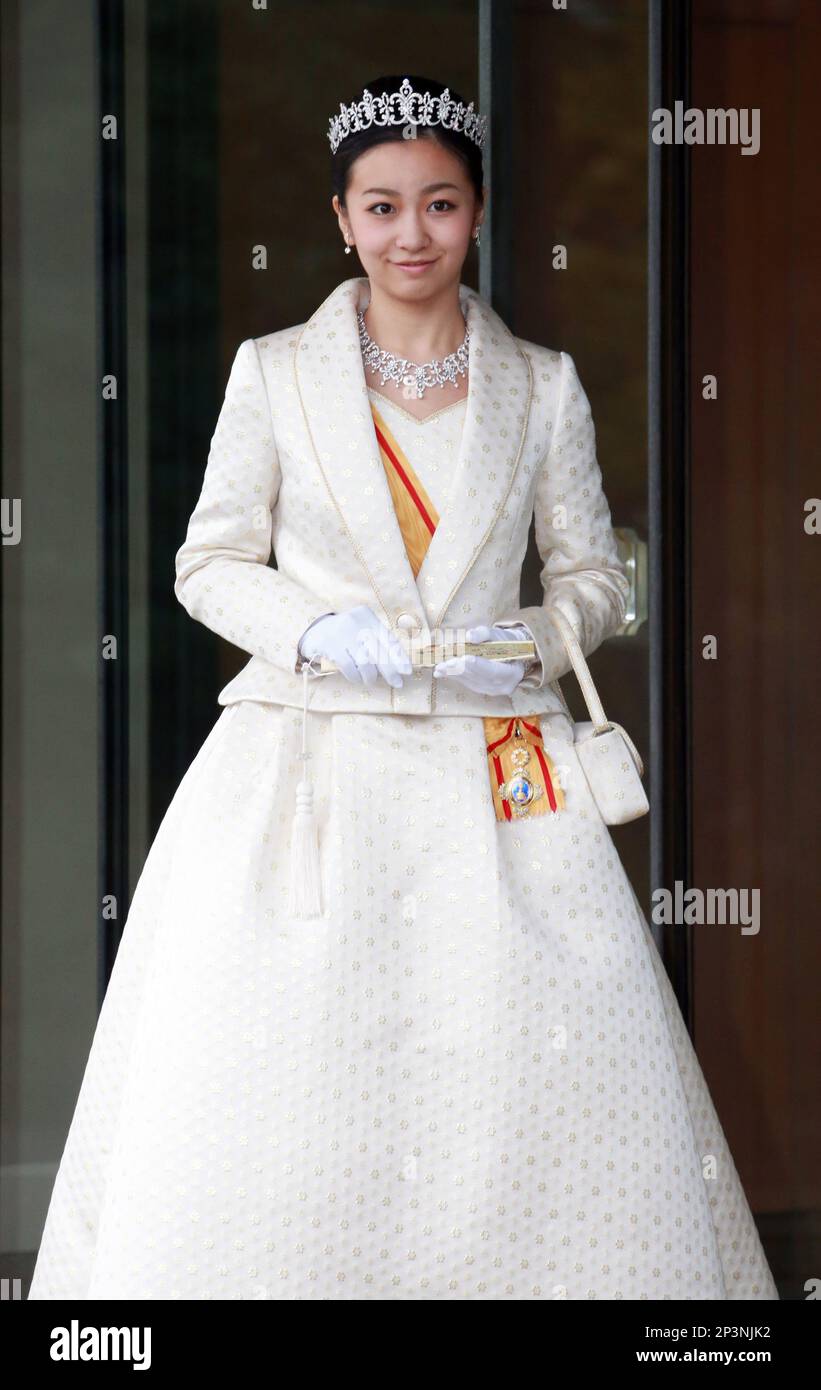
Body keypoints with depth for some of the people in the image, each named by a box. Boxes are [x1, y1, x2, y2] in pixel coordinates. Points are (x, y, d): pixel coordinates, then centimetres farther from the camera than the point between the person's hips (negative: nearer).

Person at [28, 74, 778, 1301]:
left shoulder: (544, 387, 10)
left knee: (556, 1074, -8)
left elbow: (593, 575, 15)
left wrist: (536, 638, -6)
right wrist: (321, 633, -8)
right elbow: (212, 563, 9)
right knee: (272, 1092, -7)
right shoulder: (274, 372, 7)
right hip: (306, 767, 0)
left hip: (495, 775, 1)